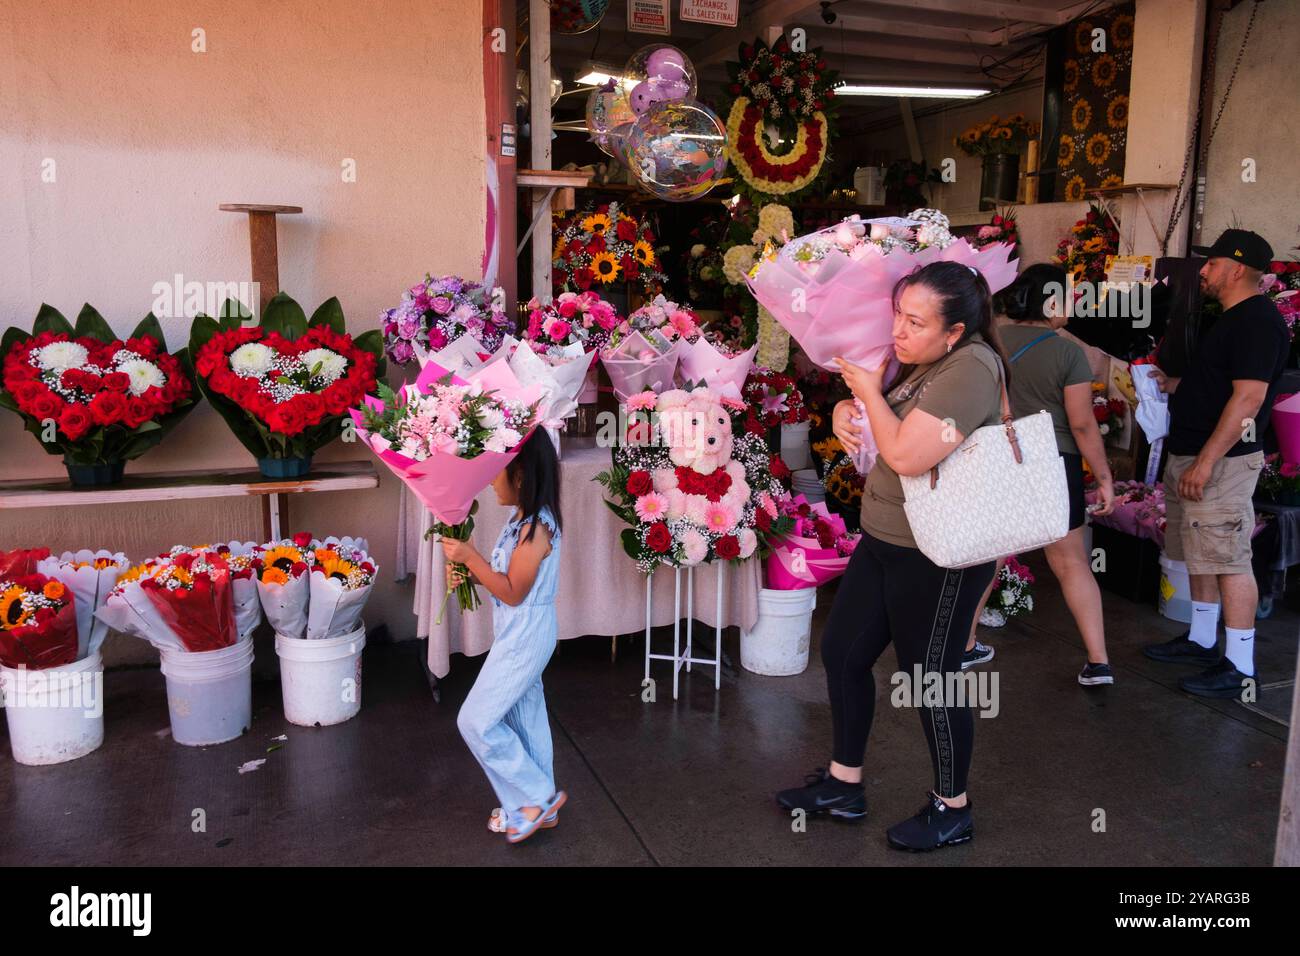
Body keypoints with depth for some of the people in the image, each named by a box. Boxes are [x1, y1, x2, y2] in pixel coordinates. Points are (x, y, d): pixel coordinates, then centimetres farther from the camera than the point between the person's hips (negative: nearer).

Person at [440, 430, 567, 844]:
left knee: (476, 721, -3)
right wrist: (468, 573, -2)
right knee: (524, 719, 17)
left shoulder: (536, 527, -24)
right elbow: (506, 577, 13)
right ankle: (536, 807, 30)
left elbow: (513, 592, -22)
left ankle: (537, 797, 8)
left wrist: (471, 556, -23)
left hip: (524, 639, -10)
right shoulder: (523, 520, 6)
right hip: (519, 637, 10)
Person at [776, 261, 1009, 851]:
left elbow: (906, 455, -29)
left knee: (930, 679, 6)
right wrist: (844, 410, -5)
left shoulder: (971, 368, -22)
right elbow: (862, 402, 19)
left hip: (938, 558, -9)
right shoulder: (913, 360, 5)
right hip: (884, 538, 9)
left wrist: (870, 391, -14)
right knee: (842, 651, 15)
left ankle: (952, 809, 30)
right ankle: (844, 784, 34)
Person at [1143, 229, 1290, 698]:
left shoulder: (1258, 321, -15)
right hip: (1191, 456, 10)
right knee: (1201, 554, 17)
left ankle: (1239, 667, 1)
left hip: (1223, 461, -10)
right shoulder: (1232, 318, 17)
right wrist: (1172, 385, 13)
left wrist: (1205, 463, -24)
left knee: (1228, 560, -6)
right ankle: (1201, 641, 29)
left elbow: (1248, 398, -23)